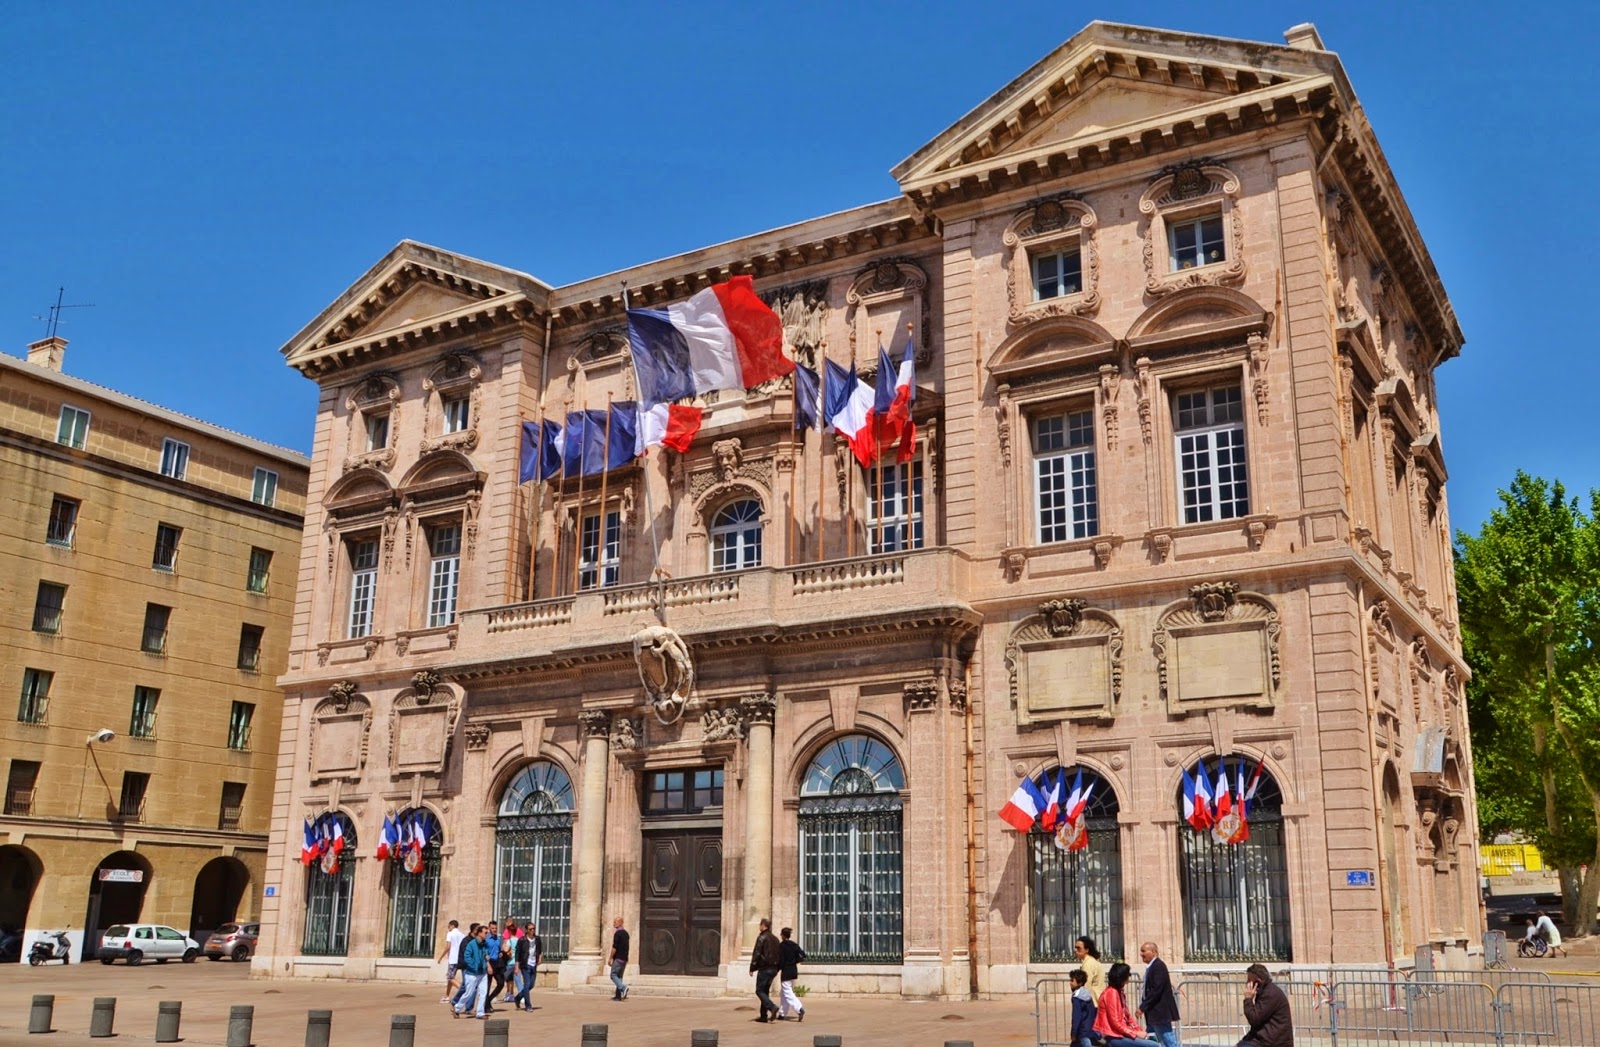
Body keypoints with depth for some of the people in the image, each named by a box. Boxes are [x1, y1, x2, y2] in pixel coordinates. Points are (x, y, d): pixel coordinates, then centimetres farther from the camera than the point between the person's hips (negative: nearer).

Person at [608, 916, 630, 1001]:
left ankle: (623, 987, -22)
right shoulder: (626, 933, 15)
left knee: (613, 975, -5)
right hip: (625, 959, 8)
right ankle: (618, 995, 6)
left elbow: (614, 947, -16)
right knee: (619, 976, 10)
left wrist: (610, 958, -11)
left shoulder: (617, 933, -12)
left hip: (618, 958, -8)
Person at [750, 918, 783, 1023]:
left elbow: (756, 954, -14)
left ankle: (772, 1007, -24)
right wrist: (778, 968, 20)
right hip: (773, 969, 8)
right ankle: (763, 1016, 11)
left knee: (759, 991, -4)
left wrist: (752, 968, -10)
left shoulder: (762, 938, -10)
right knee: (766, 991, 13)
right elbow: (780, 955, 17)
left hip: (764, 968, -8)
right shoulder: (775, 939, 15)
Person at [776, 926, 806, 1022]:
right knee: (784, 992, 18)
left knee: (788, 993, -7)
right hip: (794, 970, 7)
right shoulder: (794, 945, 6)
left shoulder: (781, 945, -12)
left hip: (786, 971, -7)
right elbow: (803, 955, 3)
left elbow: (780, 960, -16)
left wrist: (776, 970, -4)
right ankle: (782, 1013, 22)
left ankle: (799, 1009, -27)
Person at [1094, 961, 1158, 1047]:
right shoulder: (1111, 993, -15)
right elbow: (1114, 1022, -19)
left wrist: (1139, 1031, 3)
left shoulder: (1118, 992, 15)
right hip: (1114, 1037, -10)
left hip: (1120, 1033, 10)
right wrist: (1135, 1034, -14)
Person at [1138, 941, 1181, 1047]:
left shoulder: (1159, 966, -14)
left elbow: (1156, 989, -22)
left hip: (1160, 1012, -10)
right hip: (1154, 1013, 10)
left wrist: (1142, 1007, -20)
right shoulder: (1151, 967, 16)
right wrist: (1144, 1007, 8)